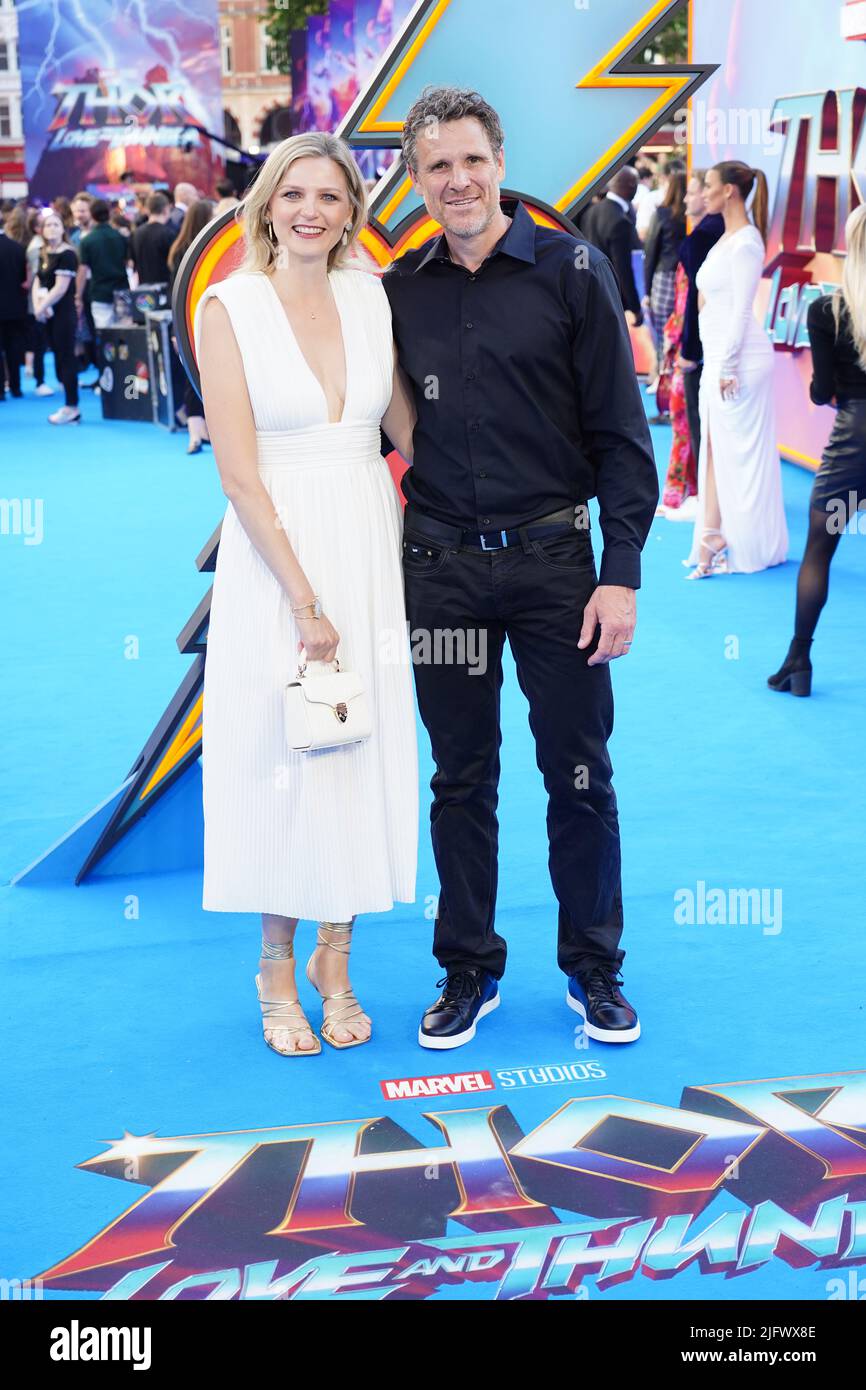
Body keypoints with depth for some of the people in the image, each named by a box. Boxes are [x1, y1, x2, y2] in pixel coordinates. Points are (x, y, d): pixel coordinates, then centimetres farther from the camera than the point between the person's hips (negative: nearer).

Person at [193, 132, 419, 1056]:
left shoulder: (369, 297, 5)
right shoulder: (229, 306, -7)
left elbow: (409, 428, 14)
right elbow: (239, 474, -11)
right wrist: (305, 600, -14)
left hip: (370, 549, 4)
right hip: (275, 558, -4)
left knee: (364, 756, 8)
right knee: (282, 758, 3)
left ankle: (335, 960, 25)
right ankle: (278, 973, 20)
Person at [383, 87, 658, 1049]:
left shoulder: (571, 271, -2)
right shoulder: (399, 291, 5)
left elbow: (621, 433, -4)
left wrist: (622, 573, -10)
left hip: (553, 558, -2)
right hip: (442, 568, 2)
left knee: (579, 773, 5)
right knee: (461, 778, 10)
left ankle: (594, 968, 23)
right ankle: (469, 970, 24)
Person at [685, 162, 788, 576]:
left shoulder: (746, 242, -14)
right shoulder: (725, 239, 15)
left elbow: (741, 310, -17)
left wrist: (728, 366, -18)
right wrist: (714, 365, 16)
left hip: (739, 360, -9)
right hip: (716, 359, 9)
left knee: (739, 453, -2)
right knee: (715, 452, 7)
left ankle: (748, 548, 6)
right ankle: (713, 541, 10)